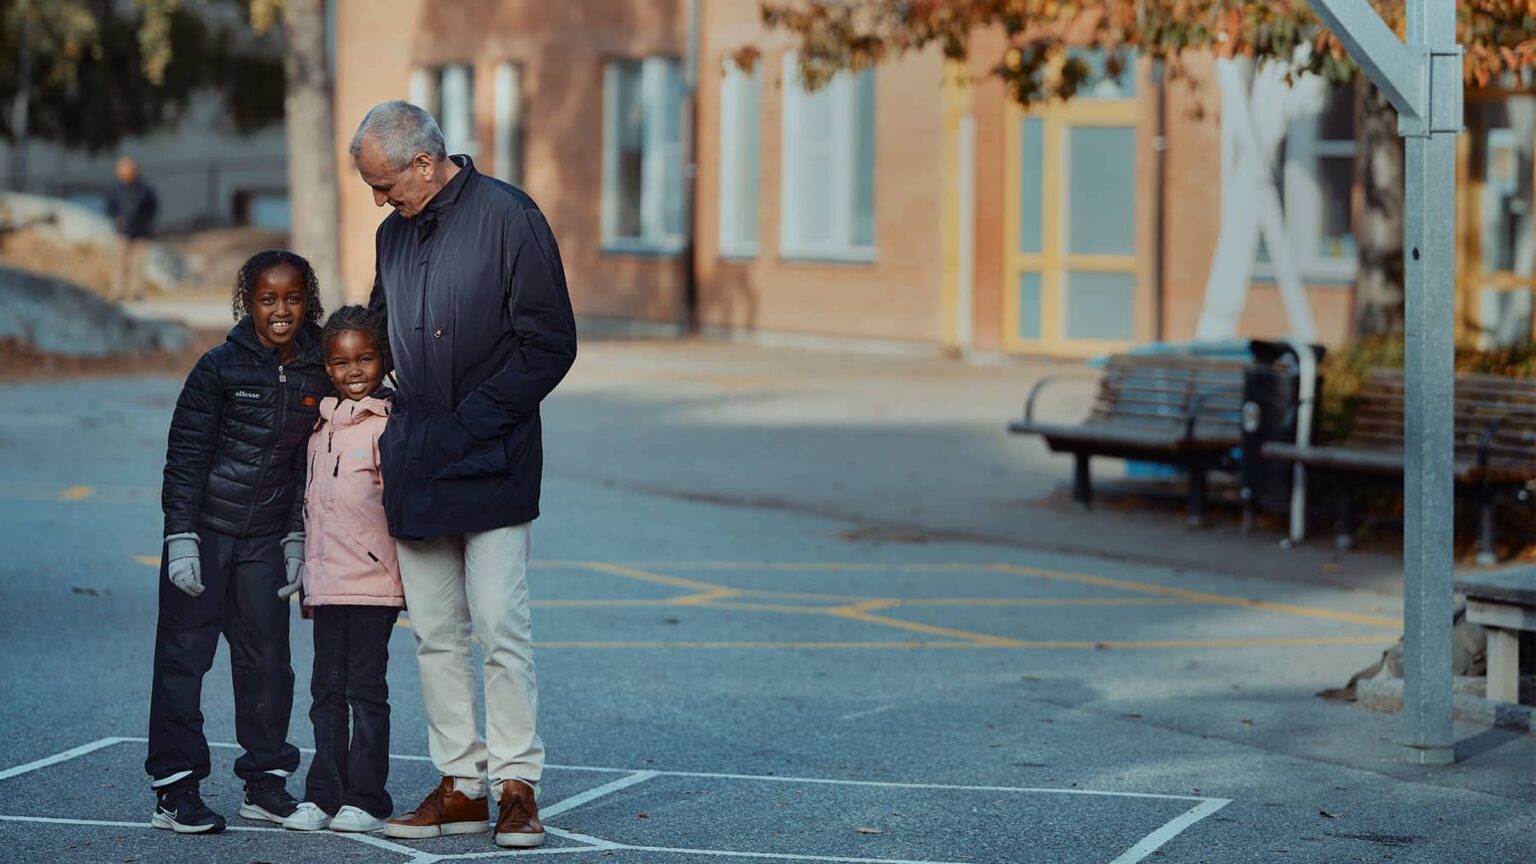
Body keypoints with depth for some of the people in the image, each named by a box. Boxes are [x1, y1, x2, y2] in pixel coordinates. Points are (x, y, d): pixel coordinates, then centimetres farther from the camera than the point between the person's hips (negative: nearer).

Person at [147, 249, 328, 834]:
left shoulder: (316, 377, 2)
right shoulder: (219, 369, -10)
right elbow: (185, 456, -9)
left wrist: (296, 535, 8)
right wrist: (181, 537, -12)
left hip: (266, 539, 4)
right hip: (204, 529, -4)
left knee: (267, 658, 5)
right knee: (184, 653, -1)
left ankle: (265, 782, 16)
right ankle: (175, 788, 4)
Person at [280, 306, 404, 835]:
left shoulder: (388, 425, -8)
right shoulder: (321, 425, 14)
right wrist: (306, 569, 21)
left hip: (373, 582, -6)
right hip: (326, 582, 7)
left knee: (366, 689, -1)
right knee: (326, 690, 10)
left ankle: (365, 800, 5)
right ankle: (322, 795, 15)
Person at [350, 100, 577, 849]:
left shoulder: (508, 217, -7)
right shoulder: (394, 234, 13)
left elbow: (550, 344, -9)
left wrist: (471, 421, -12)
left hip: (490, 461, -6)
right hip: (415, 467, 6)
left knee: (502, 629, -7)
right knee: (435, 633, 7)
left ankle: (516, 785, 1)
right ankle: (459, 784, 13)